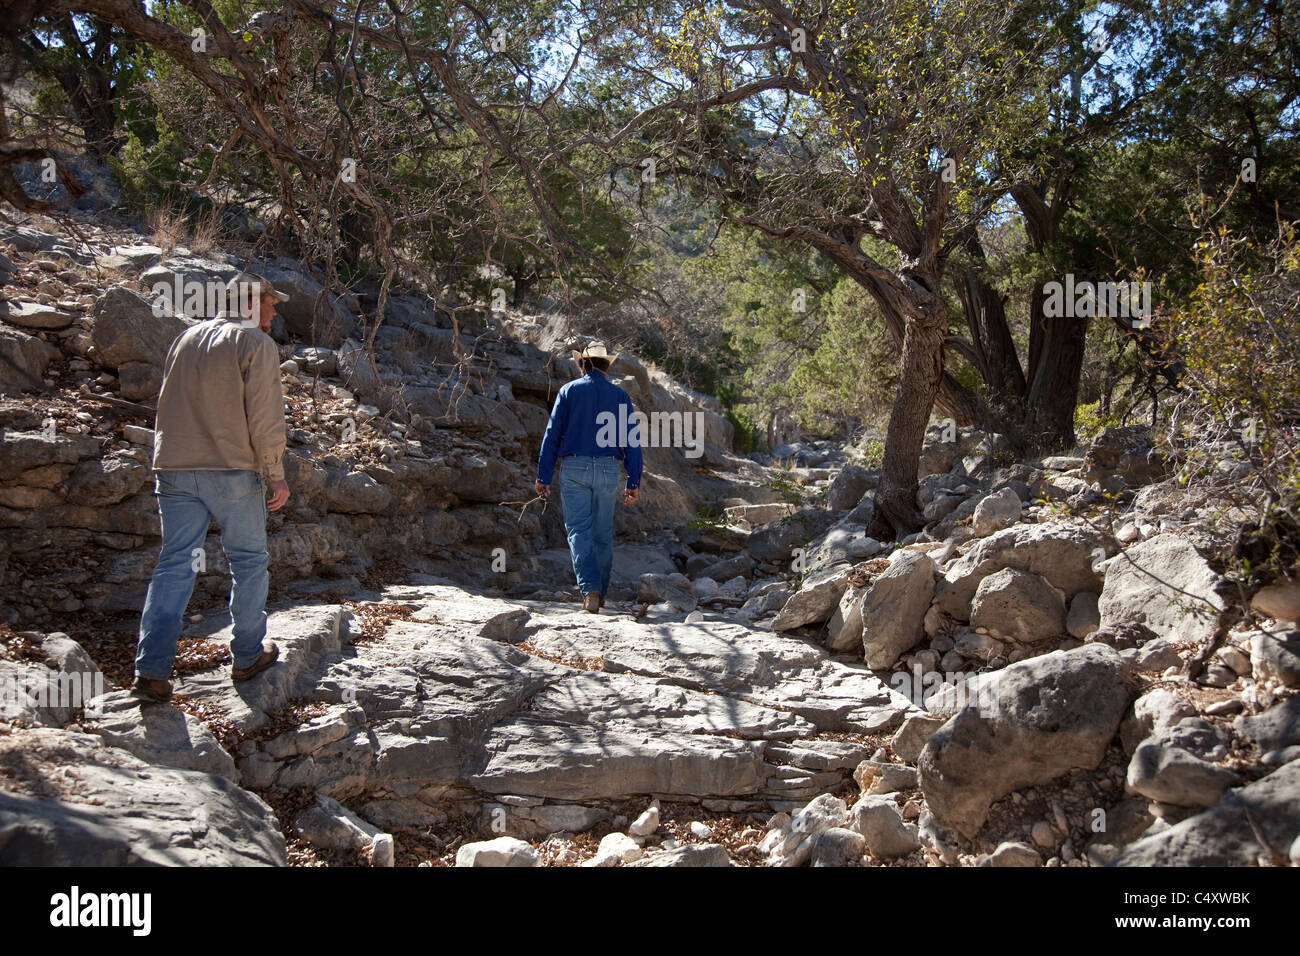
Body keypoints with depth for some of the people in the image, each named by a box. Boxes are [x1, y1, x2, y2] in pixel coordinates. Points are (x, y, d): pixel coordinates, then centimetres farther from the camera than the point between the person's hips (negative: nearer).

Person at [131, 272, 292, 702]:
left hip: (174, 469, 6)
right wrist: (276, 475, -5)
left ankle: (152, 669, -2)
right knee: (249, 561, 10)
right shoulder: (256, 344, -5)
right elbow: (265, 418, -10)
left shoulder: (186, 339, 16)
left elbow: (168, 407, 20)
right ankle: (248, 655, 17)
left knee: (174, 565, 5)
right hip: (233, 472, -5)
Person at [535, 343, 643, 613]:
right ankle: (600, 592, 20)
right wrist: (634, 483, 6)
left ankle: (590, 590, -20)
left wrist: (543, 477, 1)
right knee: (603, 532, 13)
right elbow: (632, 441, 4)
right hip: (608, 470, 2)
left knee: (579, 530, -4)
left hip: (574, 469, -2)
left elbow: (552, 435, -2)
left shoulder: (569, 391, 3)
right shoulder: (620, 396, 9)